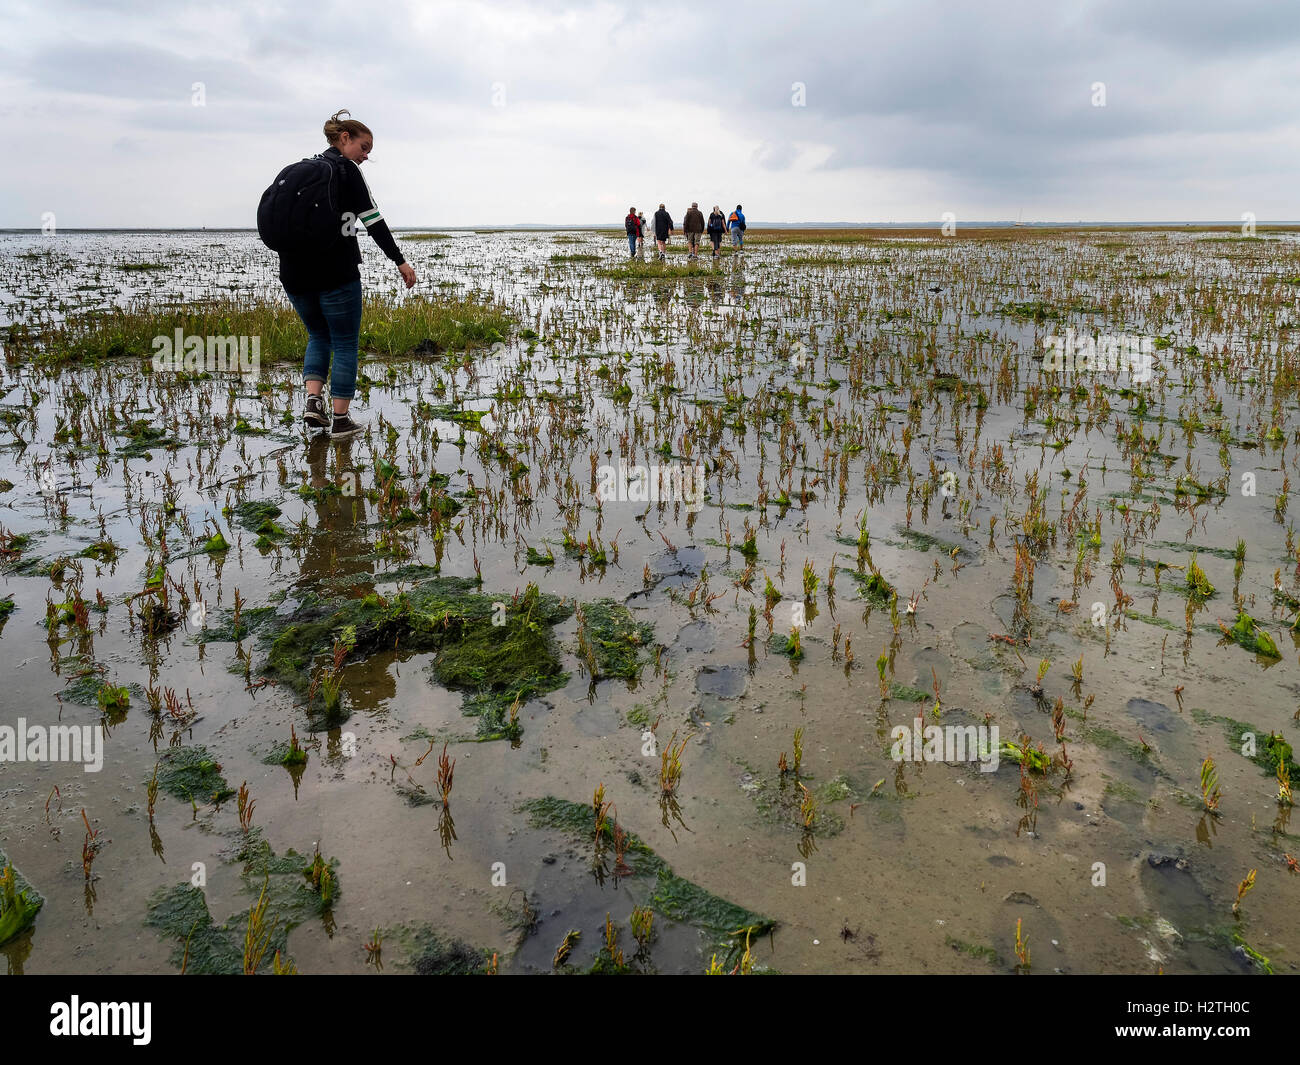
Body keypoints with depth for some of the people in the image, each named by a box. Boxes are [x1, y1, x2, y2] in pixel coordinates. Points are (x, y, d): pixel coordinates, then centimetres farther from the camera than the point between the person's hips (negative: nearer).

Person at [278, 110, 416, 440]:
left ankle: (313, 401, 4)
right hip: (335, 273, -6)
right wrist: (400, 261, -7)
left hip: (294, 273, 6)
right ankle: (340, 420, 6)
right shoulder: (346, 168, -3)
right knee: (345, 343, 5)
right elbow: (373, 220, -9)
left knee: (318, 335, 23)